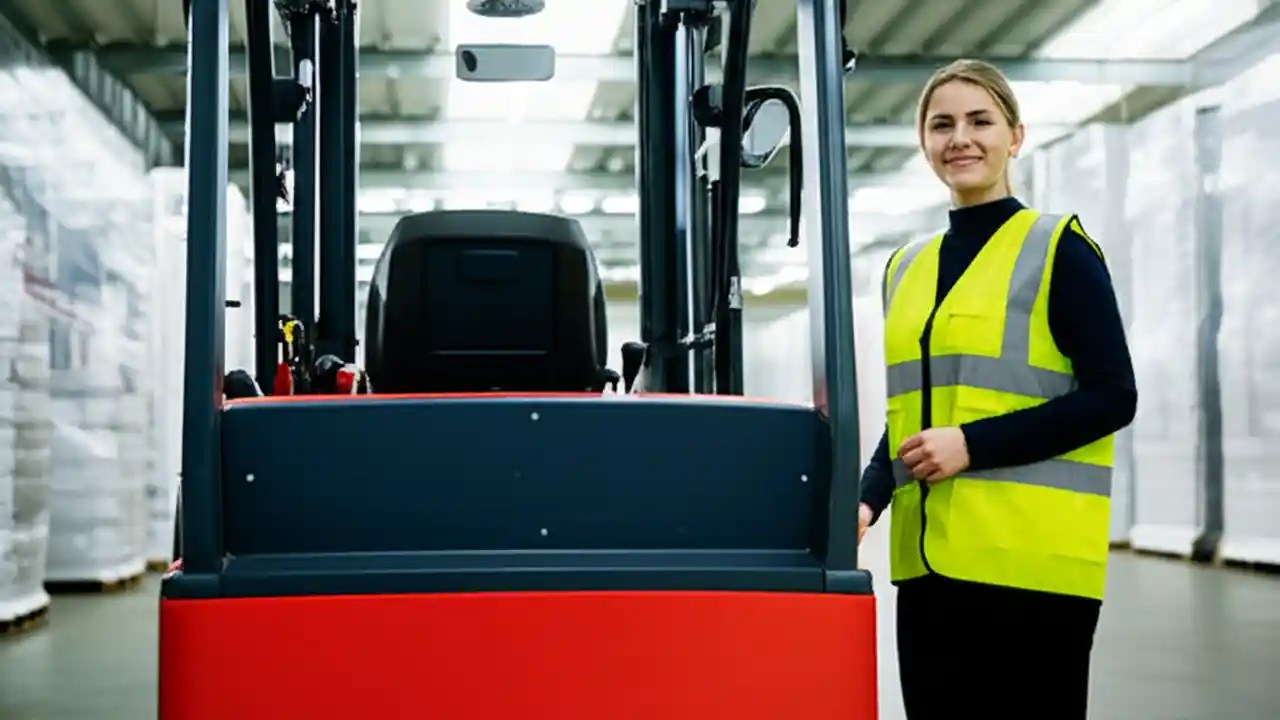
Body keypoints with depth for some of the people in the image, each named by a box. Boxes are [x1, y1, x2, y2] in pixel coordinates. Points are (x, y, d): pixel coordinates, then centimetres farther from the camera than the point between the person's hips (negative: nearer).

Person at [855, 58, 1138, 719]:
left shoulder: (1058, 249, -1)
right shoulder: (907, 267, 16)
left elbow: (1112, 396, -8)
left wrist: (973, 444, -16)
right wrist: (869, 499, 2)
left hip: (1031, 561, -5)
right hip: (929, 562, 6)